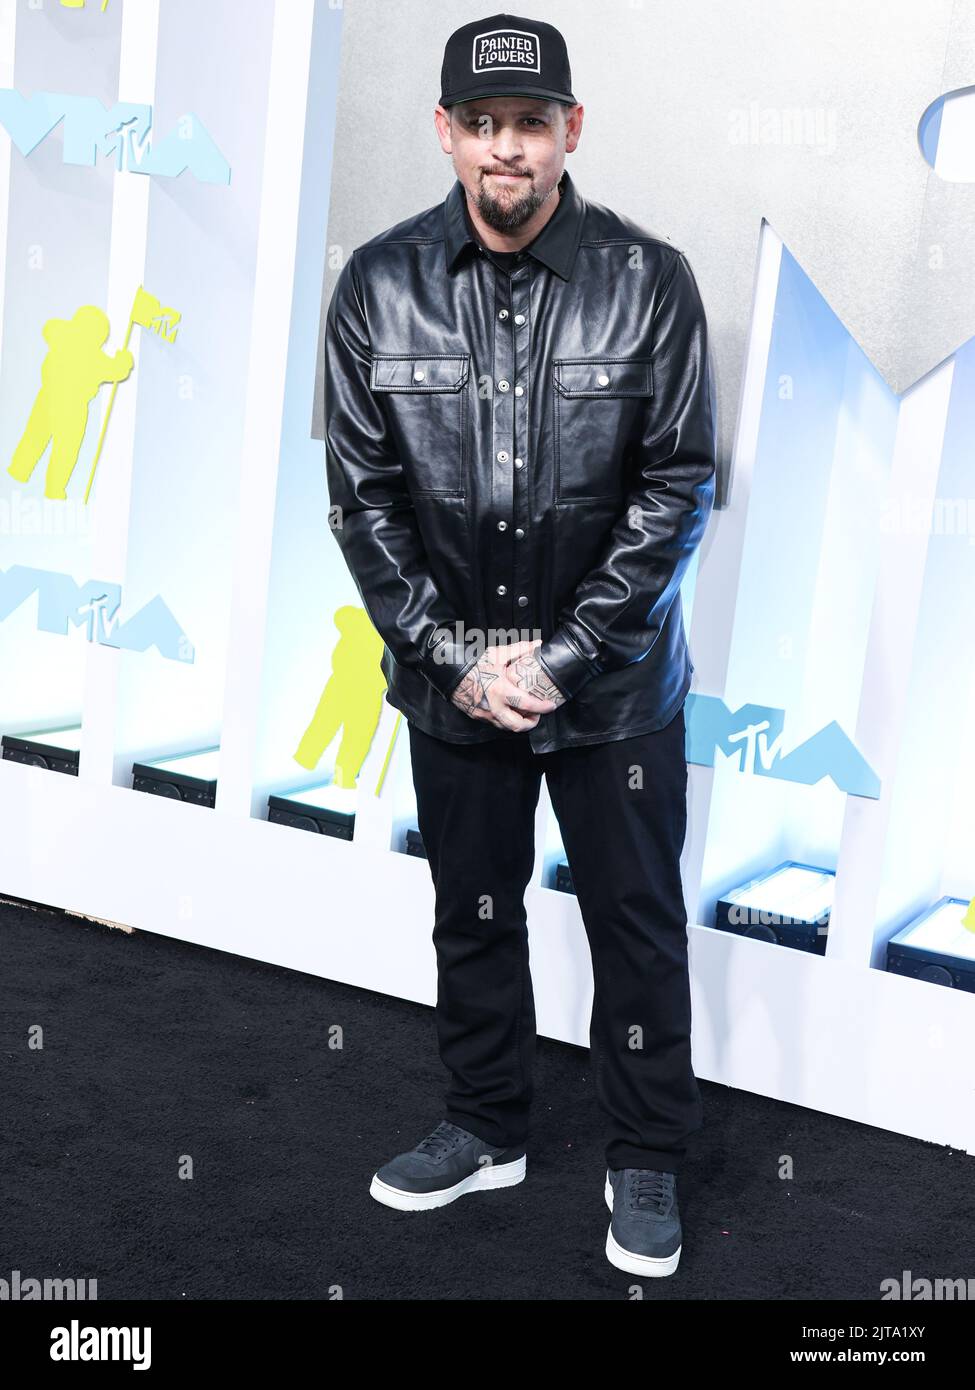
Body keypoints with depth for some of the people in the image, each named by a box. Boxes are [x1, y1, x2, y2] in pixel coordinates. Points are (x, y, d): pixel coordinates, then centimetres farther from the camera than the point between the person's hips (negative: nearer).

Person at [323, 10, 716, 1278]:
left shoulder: (648, 281, -10)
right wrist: (452, 655, -9)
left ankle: (647, 1160, 29)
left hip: (615, 684, -2)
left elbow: (677, 488, -9)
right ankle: (487, 1130, 38)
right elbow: (363, 496, -3)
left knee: (637, 921, 9)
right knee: (472, 912, 17)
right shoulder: (378, 286, -4)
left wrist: (564, 655, -13)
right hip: (452, 681, 2)